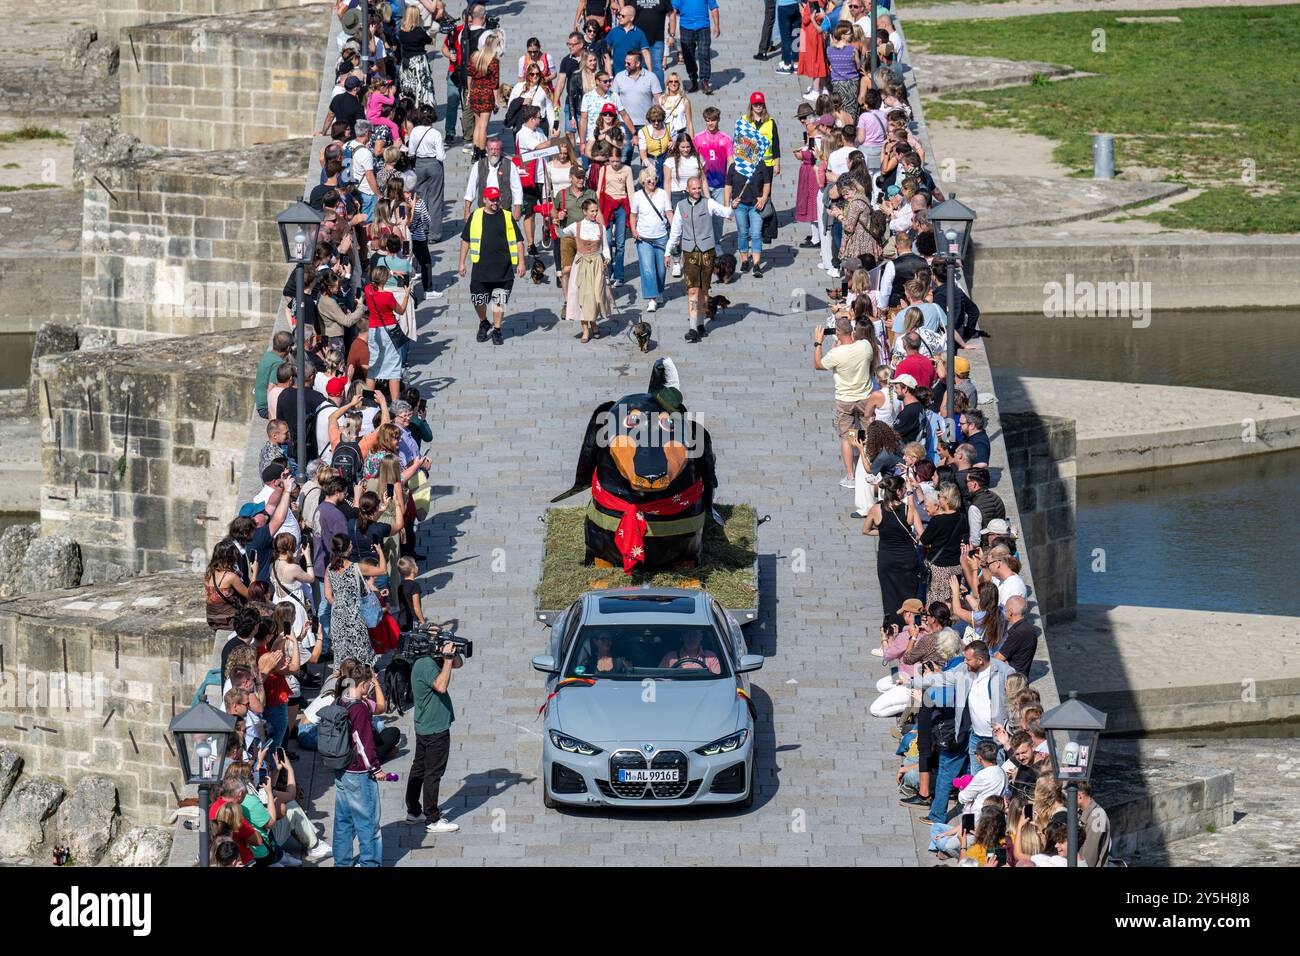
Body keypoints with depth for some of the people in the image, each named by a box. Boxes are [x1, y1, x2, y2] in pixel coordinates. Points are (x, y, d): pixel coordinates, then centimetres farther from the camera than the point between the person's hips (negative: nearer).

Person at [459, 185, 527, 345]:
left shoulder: (507, 217, 3)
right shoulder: (475, 216, 4)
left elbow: (518, 241, 5)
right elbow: (465, 240, 11)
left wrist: (521, 263, -2)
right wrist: (462, 263, 9)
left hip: (504, 269, -1)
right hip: (481, 268, 1)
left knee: (499, 301, 1)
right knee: (478, 301, 6)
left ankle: (497, 331, 15)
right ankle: (483, 323, 33)